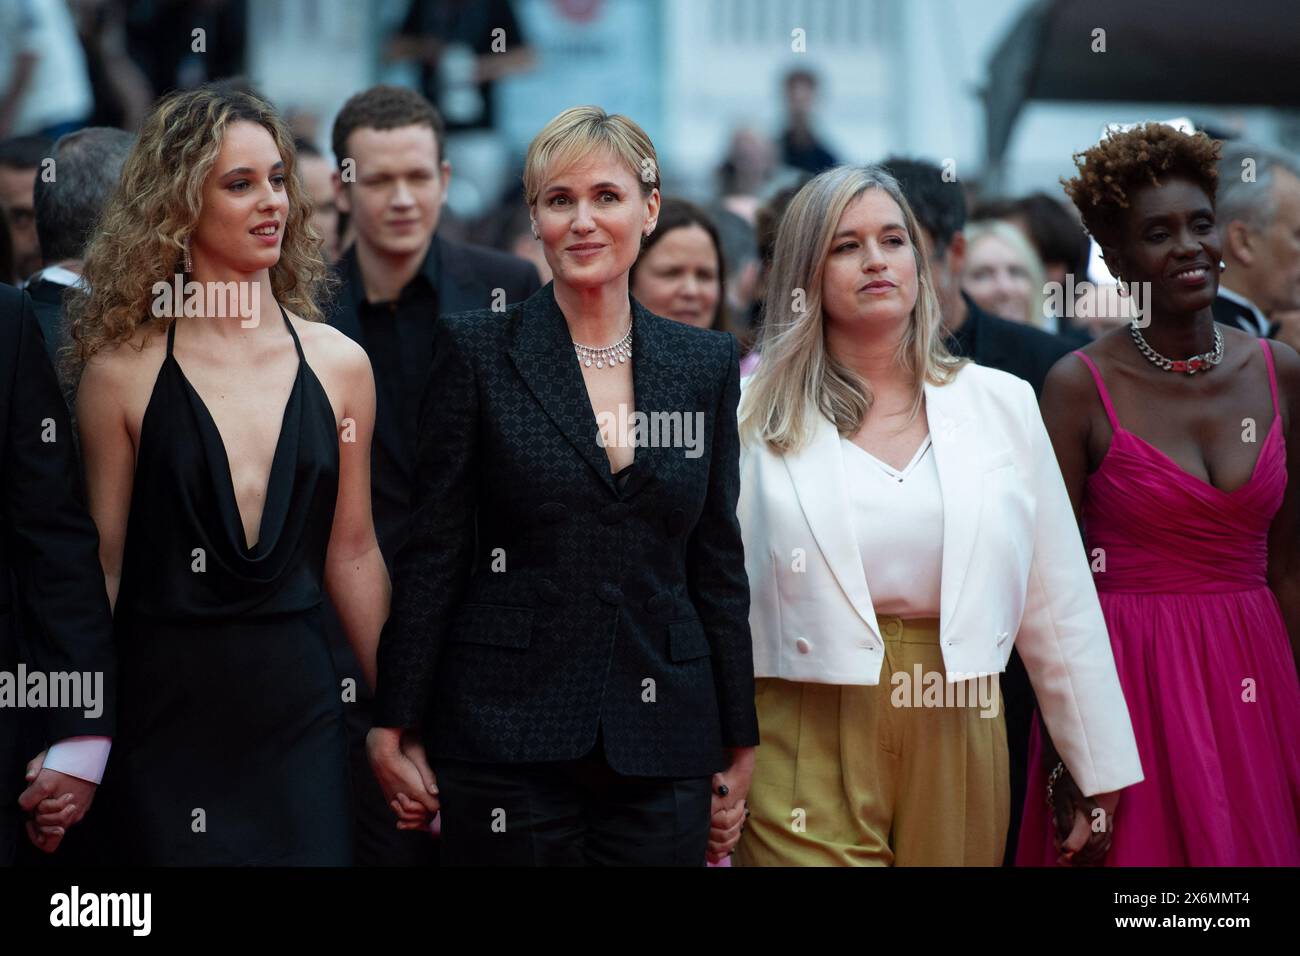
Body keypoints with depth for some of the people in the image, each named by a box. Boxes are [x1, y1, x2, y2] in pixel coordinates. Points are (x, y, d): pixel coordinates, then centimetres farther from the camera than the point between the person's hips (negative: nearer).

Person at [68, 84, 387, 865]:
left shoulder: (339, 364, 4)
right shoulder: (123, 372, -4)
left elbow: (351, 554, 9)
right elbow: (104, 565, -1)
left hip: (299, 704, 3)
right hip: (167, 710, -2)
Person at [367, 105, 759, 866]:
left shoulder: (707, 365, 9)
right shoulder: (477, 351, 1)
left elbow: (719, 566, 12)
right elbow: (433, 554, 0)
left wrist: (739, 743, 11)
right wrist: (396, 727, -2)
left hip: (662, 751, 3)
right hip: (508, 737, -2)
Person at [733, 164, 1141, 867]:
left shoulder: (1003, 406, 7)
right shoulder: (754, 419, 2)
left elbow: (1059, 608, 9)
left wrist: (1101, 774, 8)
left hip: (958, 745, 2)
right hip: (808, 747, -2)